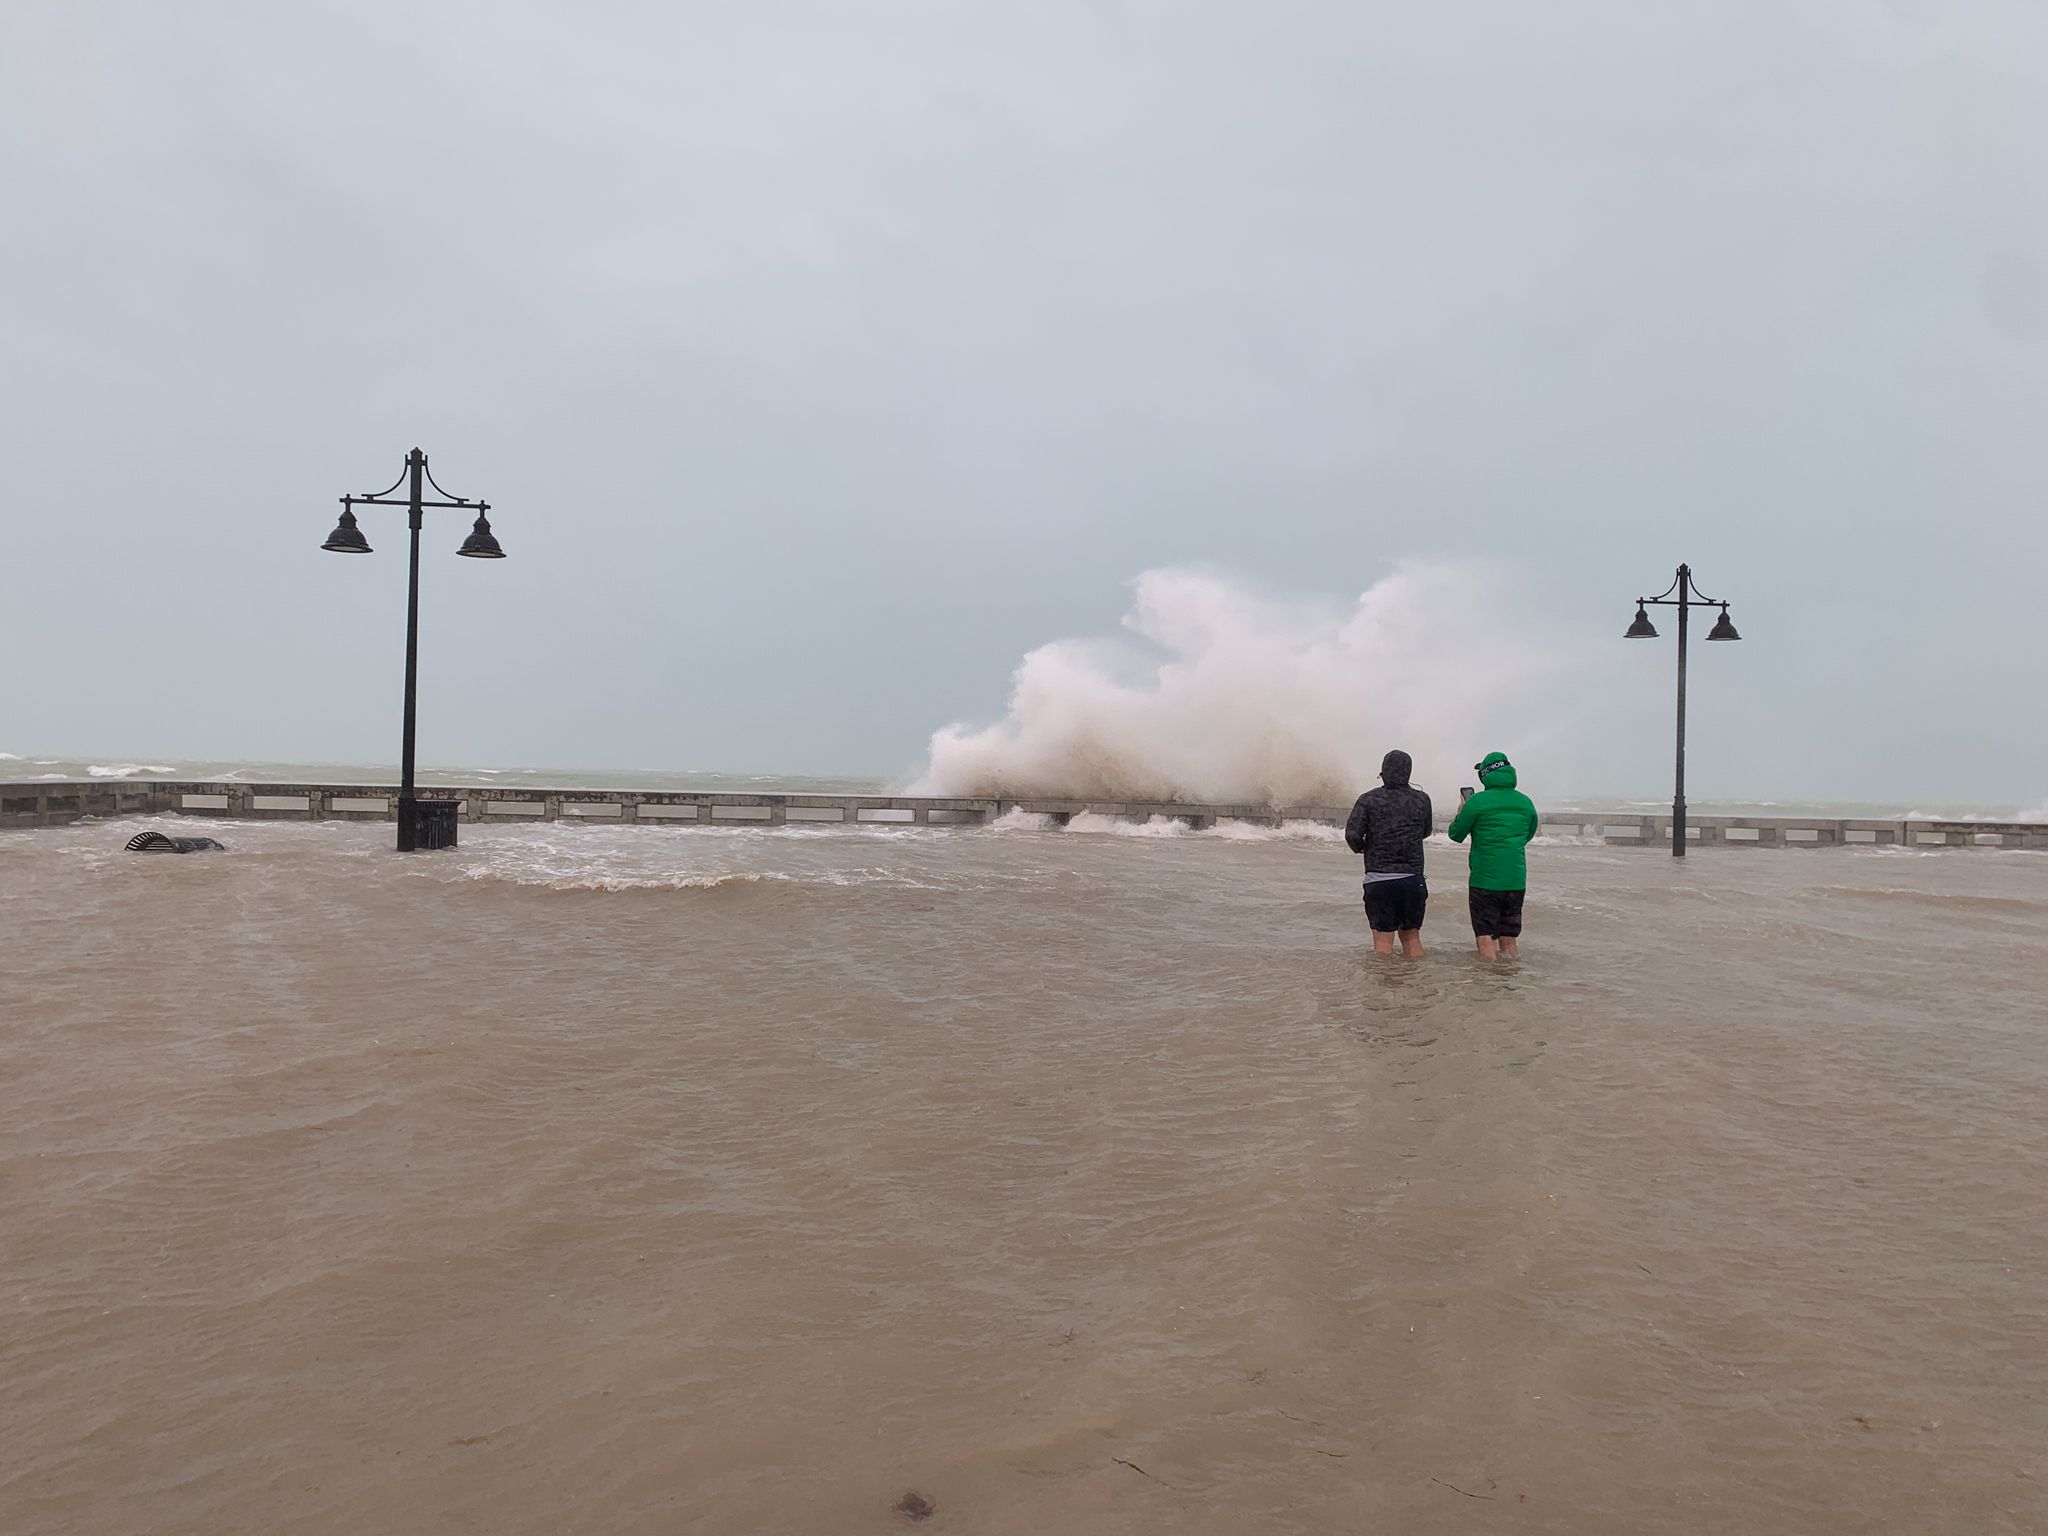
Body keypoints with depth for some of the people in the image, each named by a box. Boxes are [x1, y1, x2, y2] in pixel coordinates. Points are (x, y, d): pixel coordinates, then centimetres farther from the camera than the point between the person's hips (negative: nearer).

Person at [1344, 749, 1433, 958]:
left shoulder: (1369, 799, -5)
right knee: (1412, 936, 15)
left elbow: (1352, 834, -11)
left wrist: (1360, 847, 9)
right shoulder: (1422, 800, 3)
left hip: (1379, 880, -3)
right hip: (1413, 879, 3)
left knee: (1383, 939, -1)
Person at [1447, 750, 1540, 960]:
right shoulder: (1526, 802, 6)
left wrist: (1461, 812, 16)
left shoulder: (1478, 801, -11)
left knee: (1486, 941, -1)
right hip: (1516, 881, 5)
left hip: (1485, 881, -5)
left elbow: (1456, 835, -1)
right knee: (1509, 942, 15)